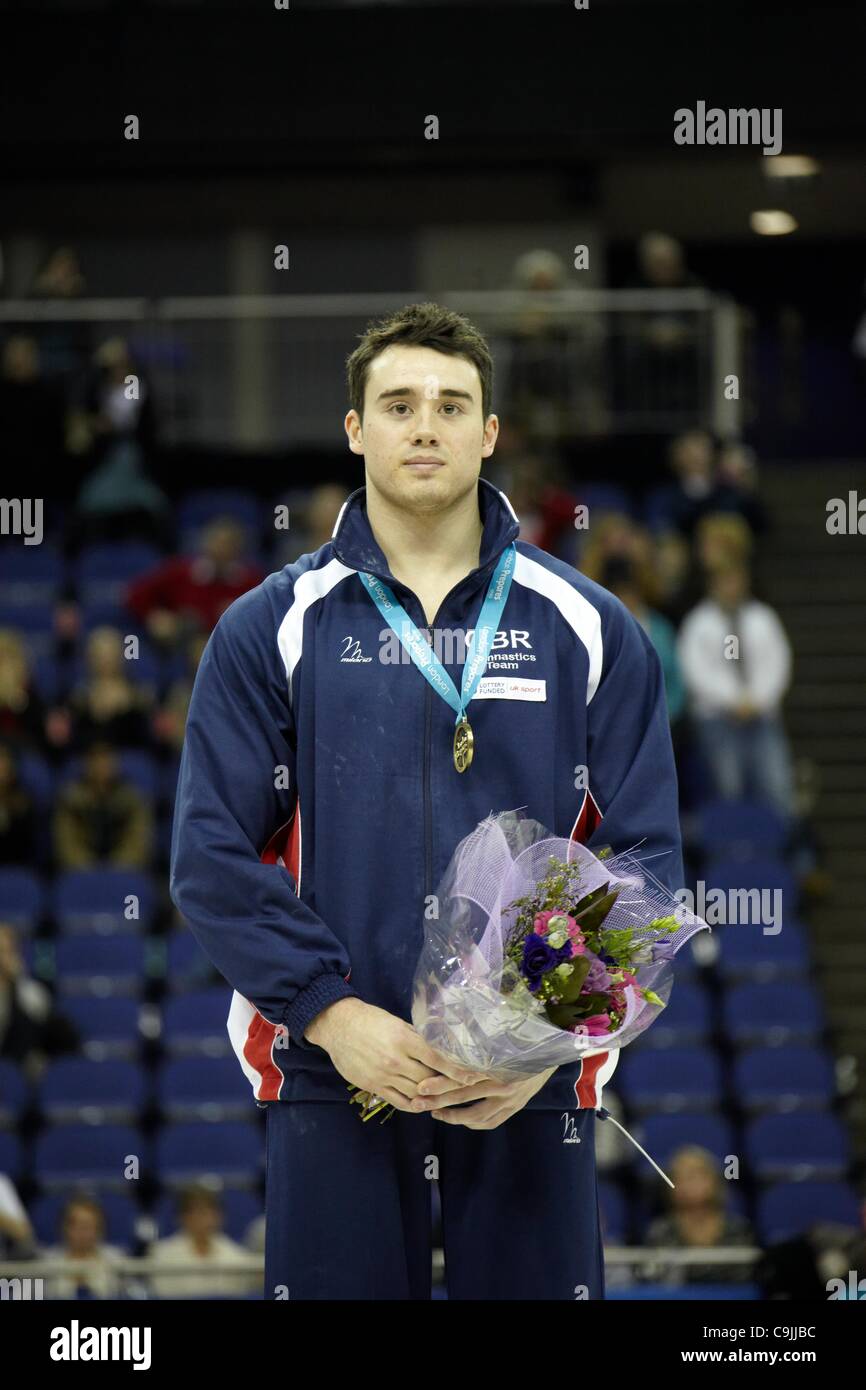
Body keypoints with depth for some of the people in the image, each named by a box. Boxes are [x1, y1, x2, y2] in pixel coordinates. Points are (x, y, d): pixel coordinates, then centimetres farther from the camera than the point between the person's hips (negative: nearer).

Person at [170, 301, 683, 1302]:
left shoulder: (592, 630, 6)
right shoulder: (271, 630, 4)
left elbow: (648, 859, 3)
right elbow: (211, 857, 0)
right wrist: (332, 1014, -13)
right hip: (329, 1072, 0)